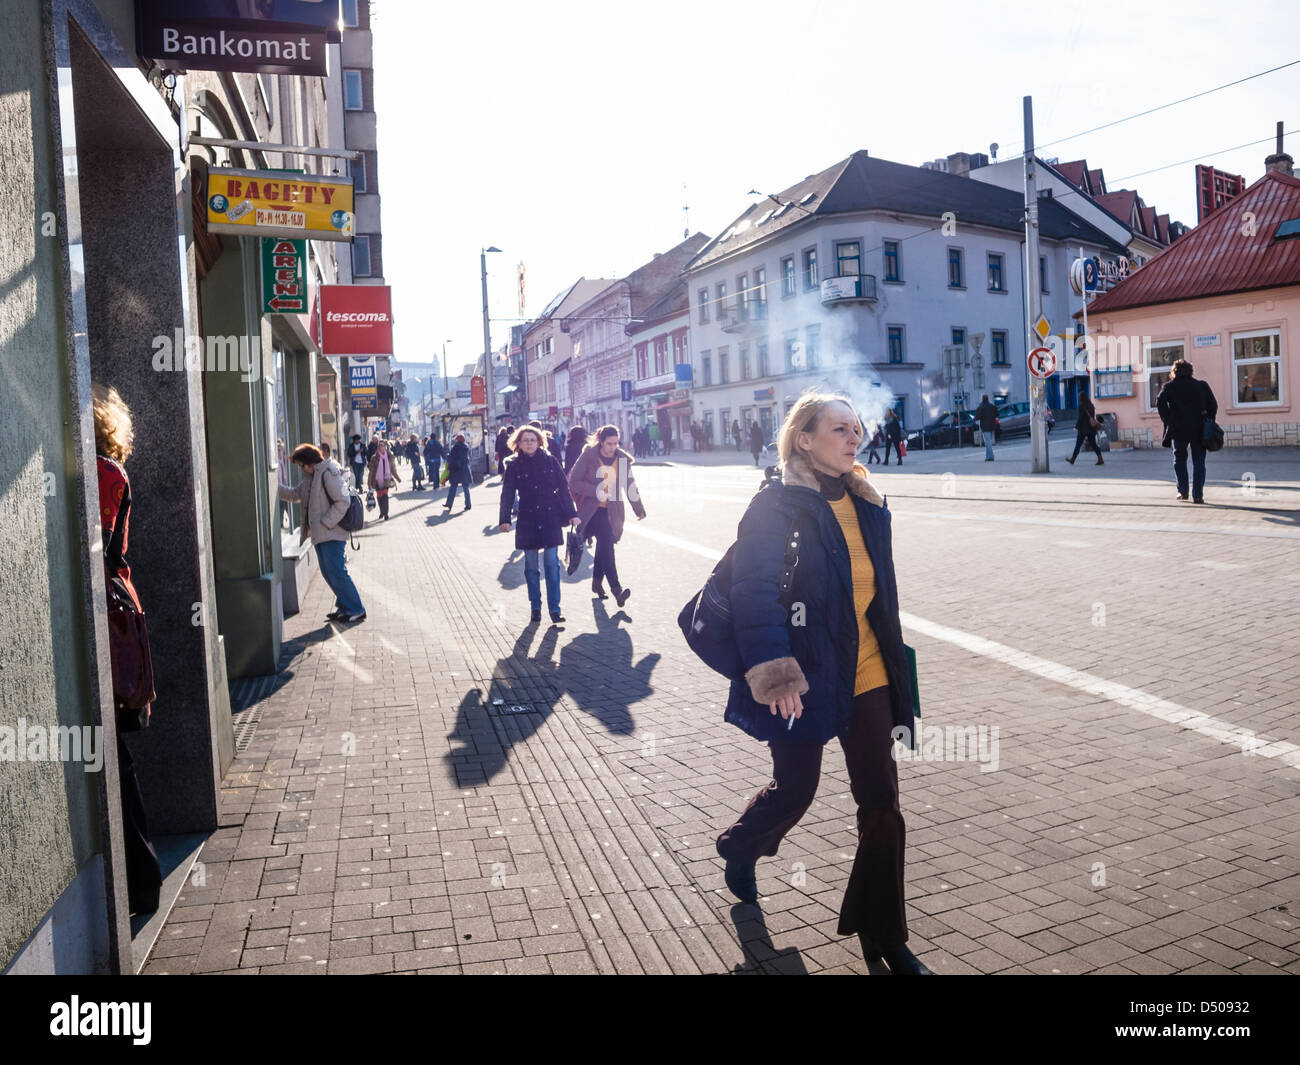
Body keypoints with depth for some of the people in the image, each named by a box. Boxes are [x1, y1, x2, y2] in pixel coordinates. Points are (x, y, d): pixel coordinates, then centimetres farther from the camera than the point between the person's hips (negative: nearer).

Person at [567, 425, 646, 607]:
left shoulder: (622, 459, 4)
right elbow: (573, 481, -7)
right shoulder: (589, 456, -8)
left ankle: (597, 582, 29)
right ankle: (616, 588, -23)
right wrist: (596, 491, -17)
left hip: (612, 510, 5)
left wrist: (639, 508, 21)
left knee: (604, 545, 11)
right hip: (593, 509, -5)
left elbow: (630, 484, 15)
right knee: (606, 543, -18)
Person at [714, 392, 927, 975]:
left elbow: (880, 589, 14)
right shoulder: (778, 504, -14)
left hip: (868, 677, 6)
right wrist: (773, 670, -30)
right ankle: (741, 847, 48)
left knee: (881, 802, 8)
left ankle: (883, 935, 25)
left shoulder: (866, 504, 7)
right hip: (806, 680, -5)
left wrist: (894, 666, 18)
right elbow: (754, 590, -21)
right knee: (794, 790, 12)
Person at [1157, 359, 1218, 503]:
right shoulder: (1202, 385, 7)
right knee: (1198, 462, 4)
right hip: (1199, 430, 1)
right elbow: (1213, 405, 5)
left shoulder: (1169, 386, 1)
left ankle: (1182, 491, 13)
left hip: (1178, 430, -1)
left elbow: (1160, 402, -13)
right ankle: (1198, 495, -1)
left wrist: (1167, 420, -4)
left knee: (1179, 460, 16)